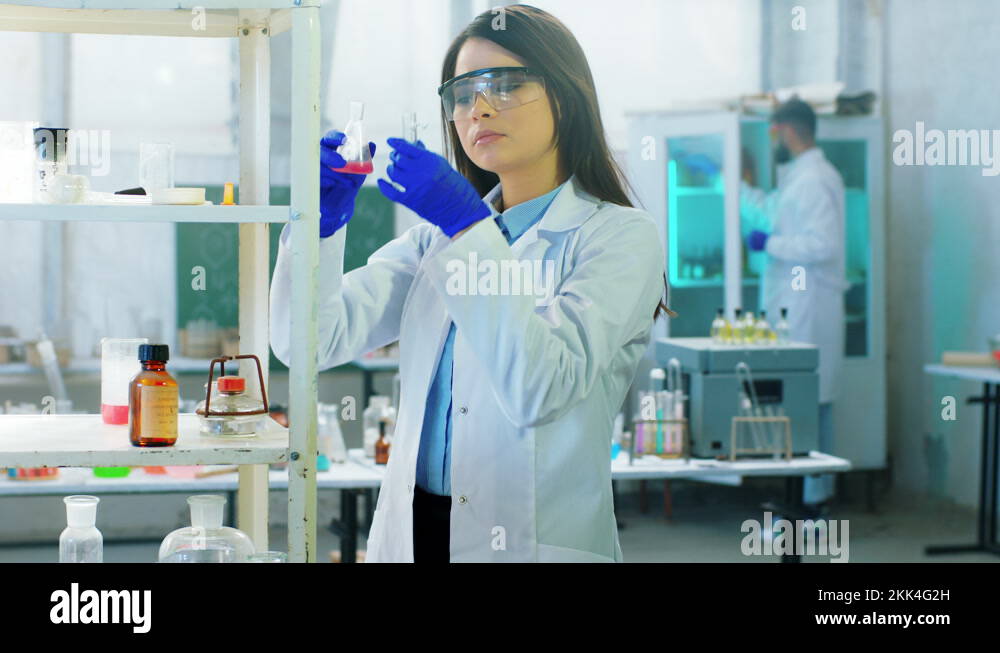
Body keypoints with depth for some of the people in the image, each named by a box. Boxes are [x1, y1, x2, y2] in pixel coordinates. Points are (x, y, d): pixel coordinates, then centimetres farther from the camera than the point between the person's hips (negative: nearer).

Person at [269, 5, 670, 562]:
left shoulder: (620, 235, -7)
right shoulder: (436, 233, 9)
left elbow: (540, 391, -22)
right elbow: (312, 341, -1)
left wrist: (467, 225, -25)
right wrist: (323, 220, -17)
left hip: (536, 542, -5)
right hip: (411, 534, 5)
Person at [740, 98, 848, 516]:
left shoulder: (814, 180, -14)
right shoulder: (799, 178, 18)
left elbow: (823, 245, -24)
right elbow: (767, 208, 35)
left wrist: (770, 244, -13)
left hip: (808, 306, -10)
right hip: (795, 305, 10)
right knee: (815, 402, 12)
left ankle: (810, 497, -11)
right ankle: (819, 491, 18)